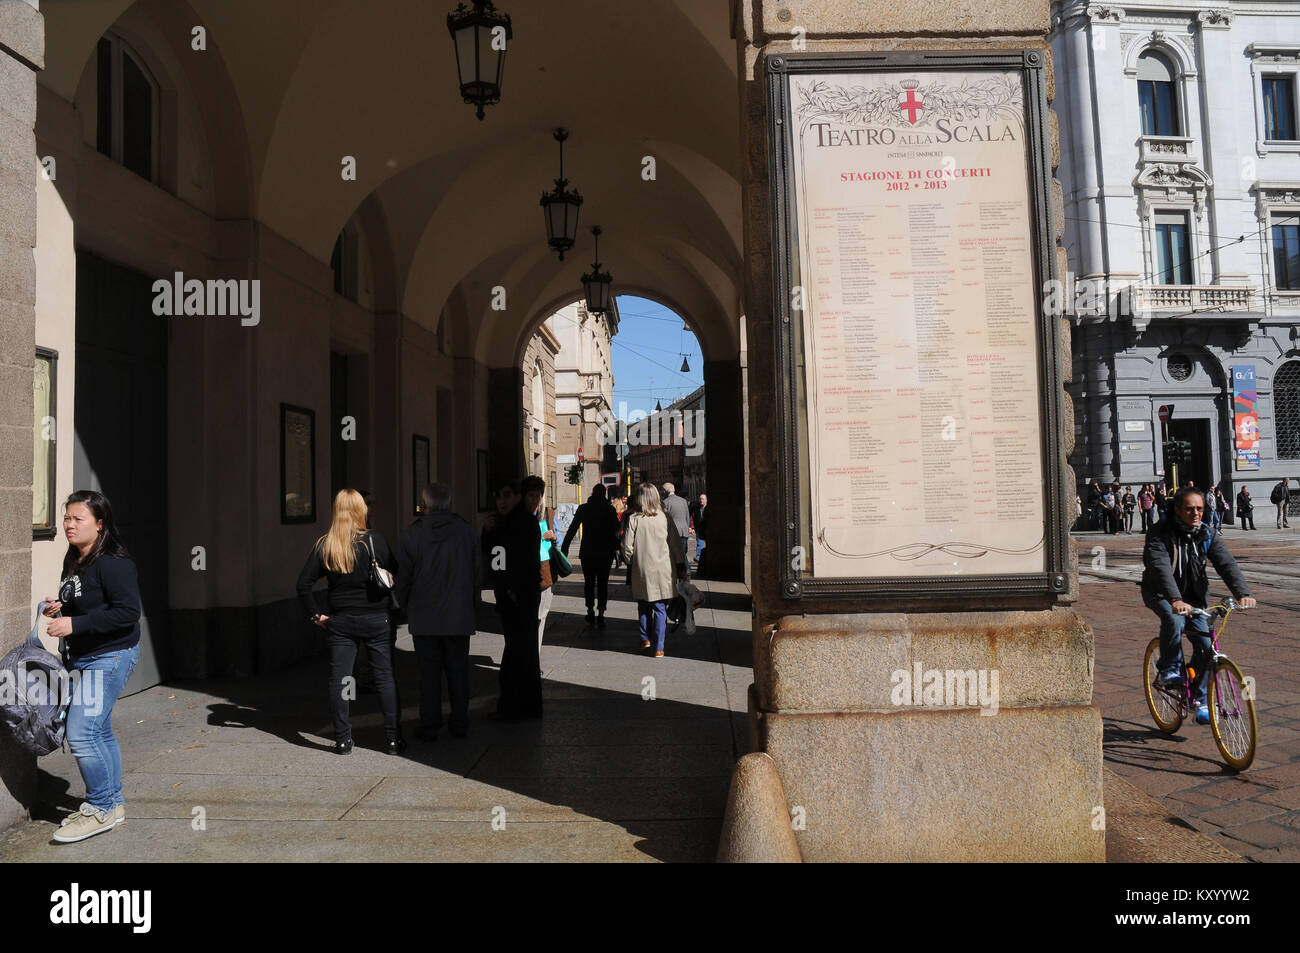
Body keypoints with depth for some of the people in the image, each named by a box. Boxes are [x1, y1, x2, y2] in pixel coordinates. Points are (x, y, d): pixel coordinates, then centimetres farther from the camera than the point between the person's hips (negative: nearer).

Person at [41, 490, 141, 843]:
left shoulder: (112, 563, -19)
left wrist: (75, 624, -25)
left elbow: (128, 612, -26)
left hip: (109, 657, -10)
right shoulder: (73, 562, 11)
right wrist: (59, 609, 4)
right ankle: (113, 803, 27)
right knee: (98, 732, 15)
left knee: (81, 733, -11)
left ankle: (100, 809, 4)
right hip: (83, 658, 10)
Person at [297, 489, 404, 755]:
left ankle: (342, 739, 12)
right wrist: (394, 607, 6)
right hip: (375, 619, -2)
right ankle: (393, 738, 8)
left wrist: (315, 614, 4)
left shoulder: (323, 546, 0)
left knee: (338, 679, 9)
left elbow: (303, 584, -2)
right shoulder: (373, 540, -7)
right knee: (385, 676, 5)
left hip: (340, 621, 2)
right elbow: (394, 575, -7)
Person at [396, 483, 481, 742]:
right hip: (460, 616, 2)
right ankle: (460, 724, 15)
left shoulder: (409, 535, -8)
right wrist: (471, 605, 16)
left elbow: (403, 578, -4)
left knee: (429, 673, 6)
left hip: (424, 618, -1)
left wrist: (404, 606, 14)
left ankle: (430, 726, 11)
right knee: (458, 671, 10)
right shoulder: (466, 531, -2)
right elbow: (478, 574, 3)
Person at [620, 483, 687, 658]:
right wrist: (681, 567, 11)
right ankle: (658, 648, 4)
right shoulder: (665, 518, -4)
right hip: (662, 571, 0)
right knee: (660, 609, 4)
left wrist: (631, 563, 12)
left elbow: (627, 548, -6)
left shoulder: (634, 519, -8)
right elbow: (676, 545, 1)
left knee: (643, 607, 18)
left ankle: (645, 639, 21)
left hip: (641, 571, 0)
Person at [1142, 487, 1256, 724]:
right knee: (1174, 620, -34)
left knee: (1205, 643, -8)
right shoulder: (1160, 534, -20)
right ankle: (1169, 669, -10)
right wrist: (1175, 600, -50)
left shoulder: (1207, 535, -6)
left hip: (1193, 596, 4)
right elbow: (1161, 568, -35)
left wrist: (1243, 593, -37)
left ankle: (1200, 700, 10)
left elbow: (1226, 564, -19)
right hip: (1160, 595, -4)